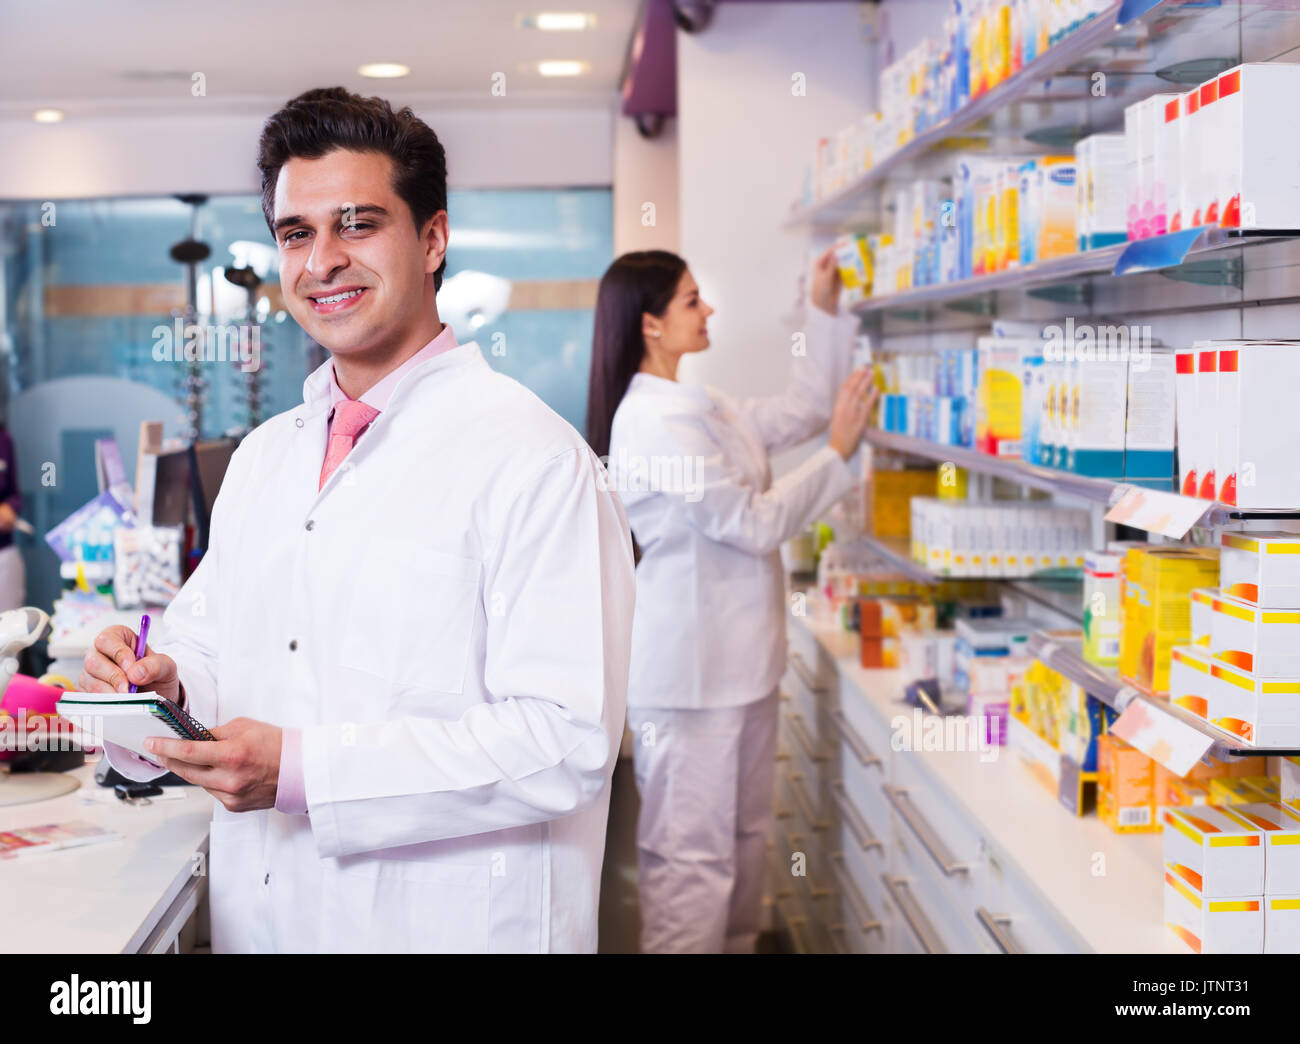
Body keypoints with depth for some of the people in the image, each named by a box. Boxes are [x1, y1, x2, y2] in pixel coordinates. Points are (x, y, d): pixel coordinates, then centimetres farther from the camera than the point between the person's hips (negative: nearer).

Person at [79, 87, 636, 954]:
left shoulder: (533, 461, -16)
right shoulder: (262, 458, 9)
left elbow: (569, 743, -22)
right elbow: (211, 645, 16)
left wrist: (303, 769, -26)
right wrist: (163, 683, -7)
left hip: (444, 923, -6)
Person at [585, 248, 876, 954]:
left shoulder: (697, 410, 12)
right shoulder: (654, 420, -19)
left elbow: (802, 412, 20)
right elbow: (756, 522, -17)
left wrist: (825, 311, 15)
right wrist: (839, 455, -8)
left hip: (735, 656, 10)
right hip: (689, 668, -10)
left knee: (743, 835, 18)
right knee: (693, 854, -4)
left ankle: (736, 946, 29)